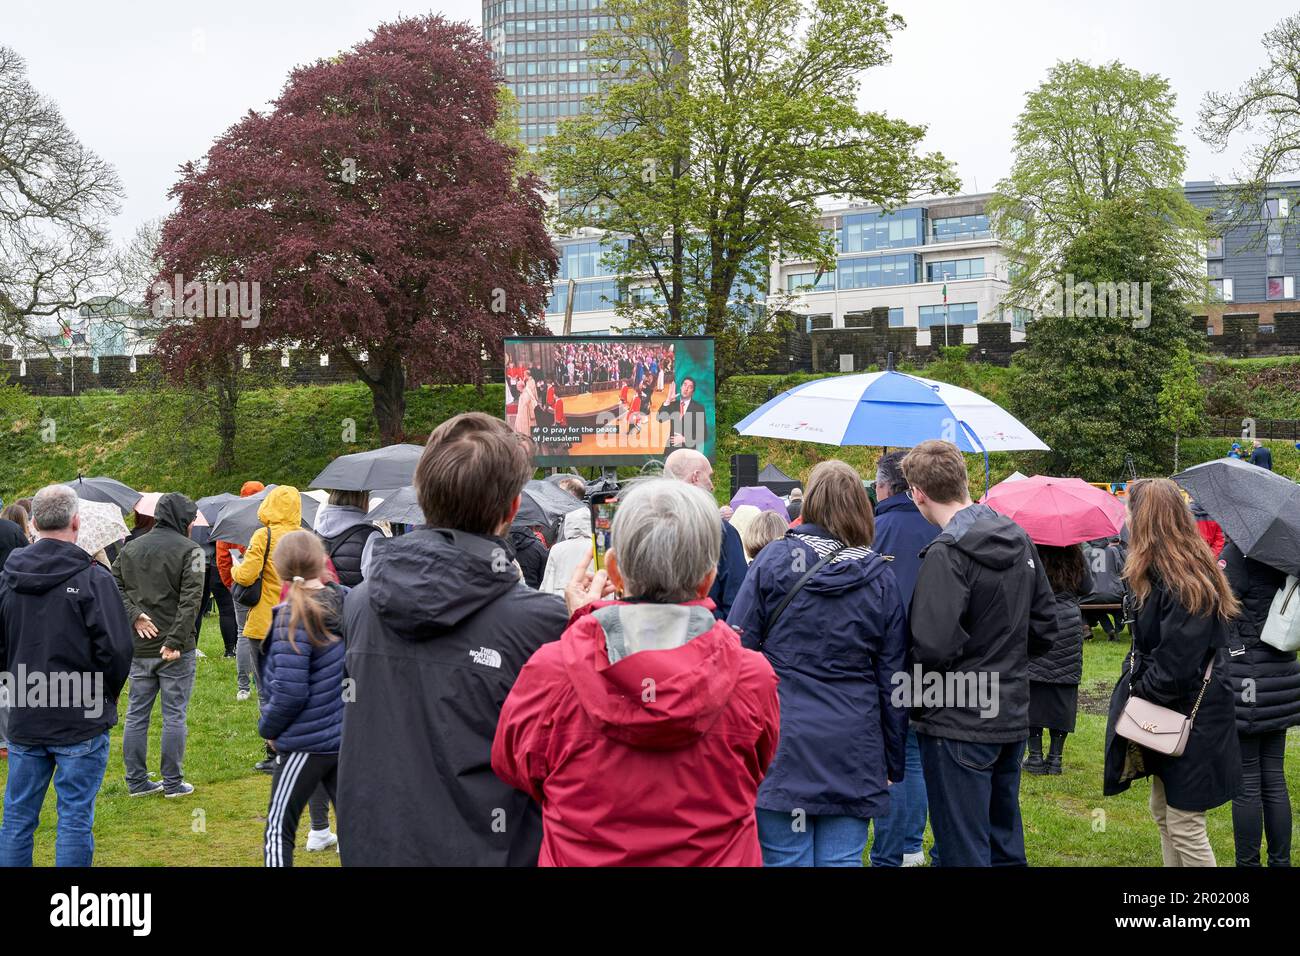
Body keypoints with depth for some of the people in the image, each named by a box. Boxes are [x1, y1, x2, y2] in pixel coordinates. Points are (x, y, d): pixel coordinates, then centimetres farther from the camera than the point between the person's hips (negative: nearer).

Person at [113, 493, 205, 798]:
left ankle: (136, 781, 17)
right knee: (174, 716, 3)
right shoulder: (190, 550, -8)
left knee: (136, 715, 12)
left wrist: (134, 615, -3)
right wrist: (175, 641, -18)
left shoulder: (130, 548, 9)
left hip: (139, 648, 5)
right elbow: (191, 599, -17)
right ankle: (173, 782, 8)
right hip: (176, 650, -5)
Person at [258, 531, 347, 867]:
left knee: (279, 828, 7)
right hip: (348, 735, 7)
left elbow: (289, 691, -21)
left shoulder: (293, 616, -19)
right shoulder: (348, 603, 0)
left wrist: (268, 727, -4)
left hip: (308, 741, -6)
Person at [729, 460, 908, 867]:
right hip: (853, 751, 2)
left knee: (785, 857, 3)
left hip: (780, 742, -2)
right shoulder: (880, 577, 4)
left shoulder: (772, 559, -2)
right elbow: (892, 677, 8)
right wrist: (893, 761, 16)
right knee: (842, 859, 7)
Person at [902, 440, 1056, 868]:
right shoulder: (1019, 538, 6)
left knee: (964, 851, 1)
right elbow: (1044, 623, 13)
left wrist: (915, 703, -7)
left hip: (959, 724, -8)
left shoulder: (946, 553, -19)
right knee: (1006, 843, 20)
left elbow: (933, 647, -24)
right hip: (1013, 716, 8)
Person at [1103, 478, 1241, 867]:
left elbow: (1176, 663, -24)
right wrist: (1135, 686, 6)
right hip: (1168, 716, 10)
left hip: (1190, 719, -10)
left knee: (1184, 826, -3)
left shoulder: (1181, 582, -21)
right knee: (1164, 813, 18)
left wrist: (1138, 695, -12)